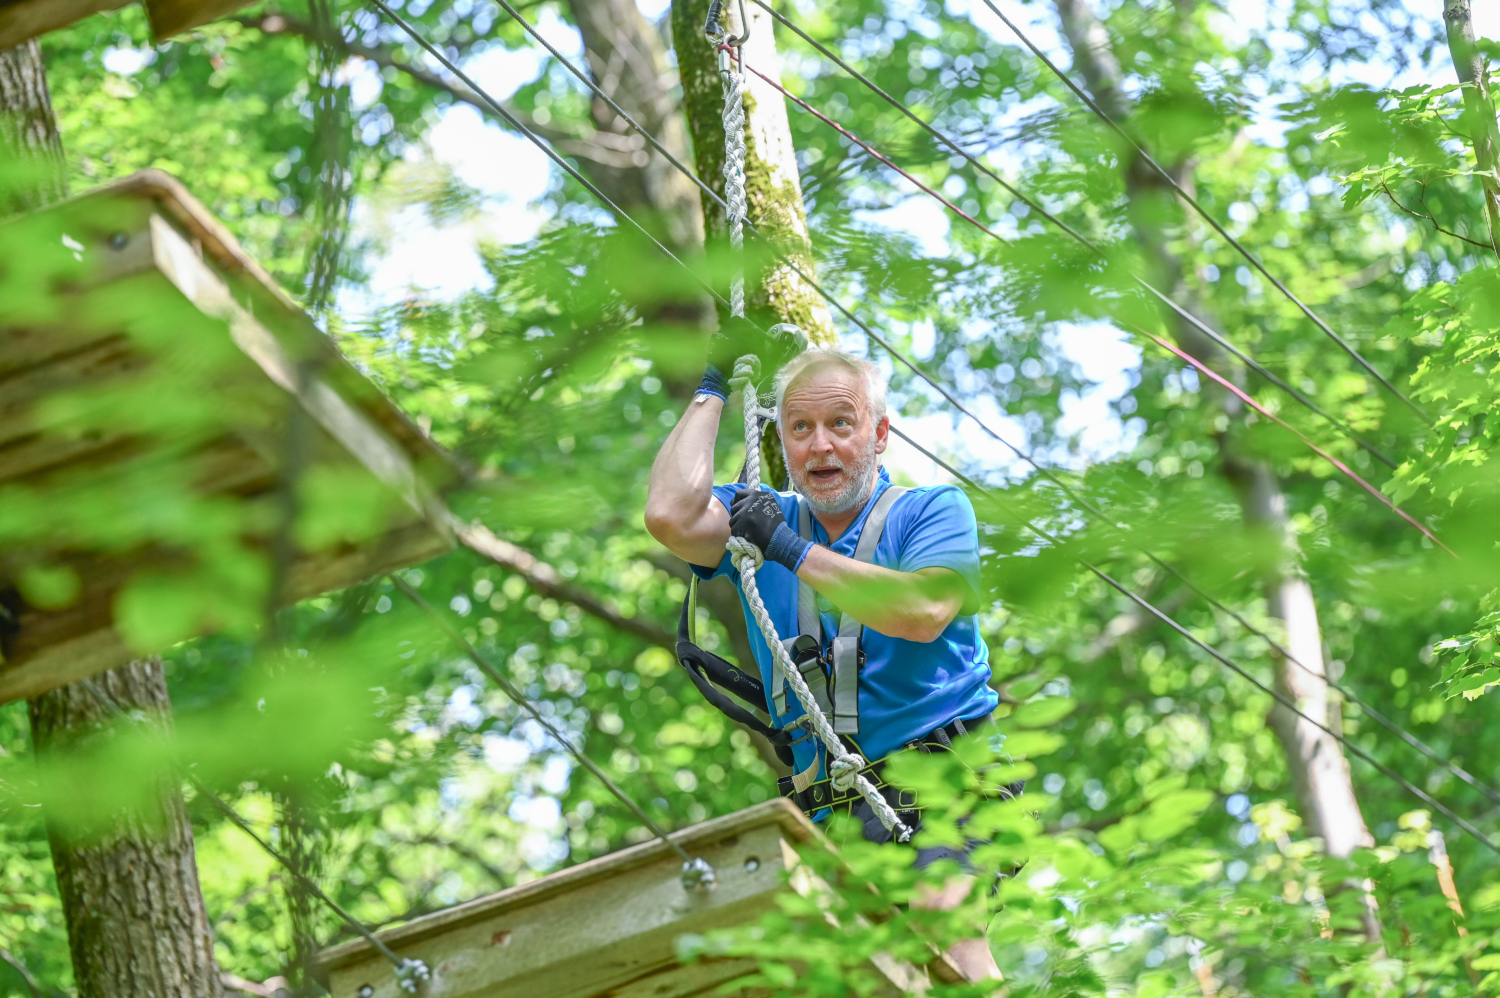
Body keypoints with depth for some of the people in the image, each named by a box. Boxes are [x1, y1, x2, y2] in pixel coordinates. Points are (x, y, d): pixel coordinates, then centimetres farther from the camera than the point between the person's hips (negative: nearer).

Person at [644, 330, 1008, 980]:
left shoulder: (933, 508, 7)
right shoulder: (758, 518, 18)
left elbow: (924, 611, -13)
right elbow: (670, 517, -2)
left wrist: (791, 550, -6)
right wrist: (712, 390, 9)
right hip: (831, 807, 4)